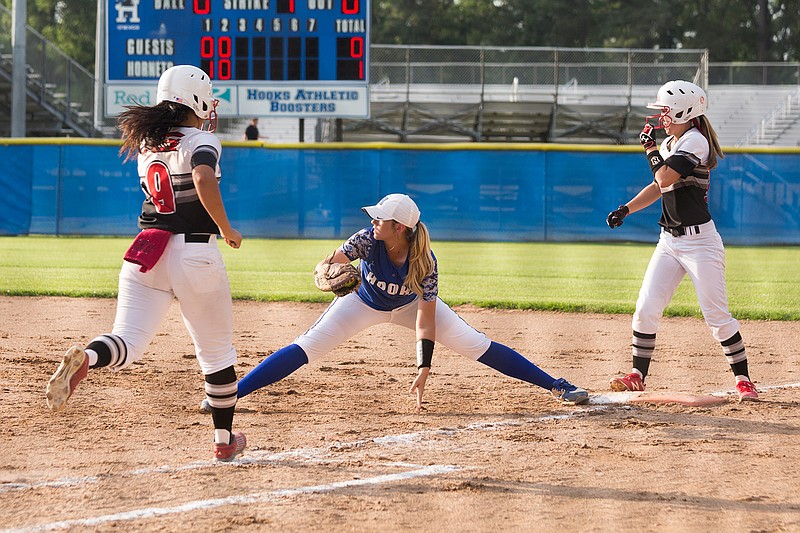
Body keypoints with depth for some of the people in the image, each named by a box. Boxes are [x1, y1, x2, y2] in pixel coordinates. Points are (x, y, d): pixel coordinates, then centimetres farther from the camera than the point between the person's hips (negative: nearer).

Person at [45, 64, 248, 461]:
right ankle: (224, 440, 23)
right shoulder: (201, 141, -7)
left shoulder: (146, 146, 13)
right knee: (216, 352, 14)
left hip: (145, 256, 4)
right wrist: (226, 229, -17)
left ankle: (85, 358, -42)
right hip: (195, 254, -4)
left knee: (128, 342, -8)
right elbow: (204, 180, -27)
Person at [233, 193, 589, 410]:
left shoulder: (424, 263, -33)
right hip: (366, 302, 1)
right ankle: (228, 395, -15)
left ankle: (557, 386, -4)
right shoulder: (367, 240, -32)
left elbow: (426, 317, -32)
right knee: (306, 348, -15)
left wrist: (424, 369, -39)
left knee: (476, 345, -11)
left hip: (411, 305, -1)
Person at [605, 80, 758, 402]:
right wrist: (625, 210, 9)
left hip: (699, 240, -8)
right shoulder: (670, 144, 11)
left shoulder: (695, 141, -15)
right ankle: (637, 376, 10)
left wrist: (650, 149, -7)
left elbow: (665, 179, -23)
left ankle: (743, 380, 5)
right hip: (669, 241, 8)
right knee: (646, 309, 1)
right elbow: (658, 188, 21)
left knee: (717, 316, -6)